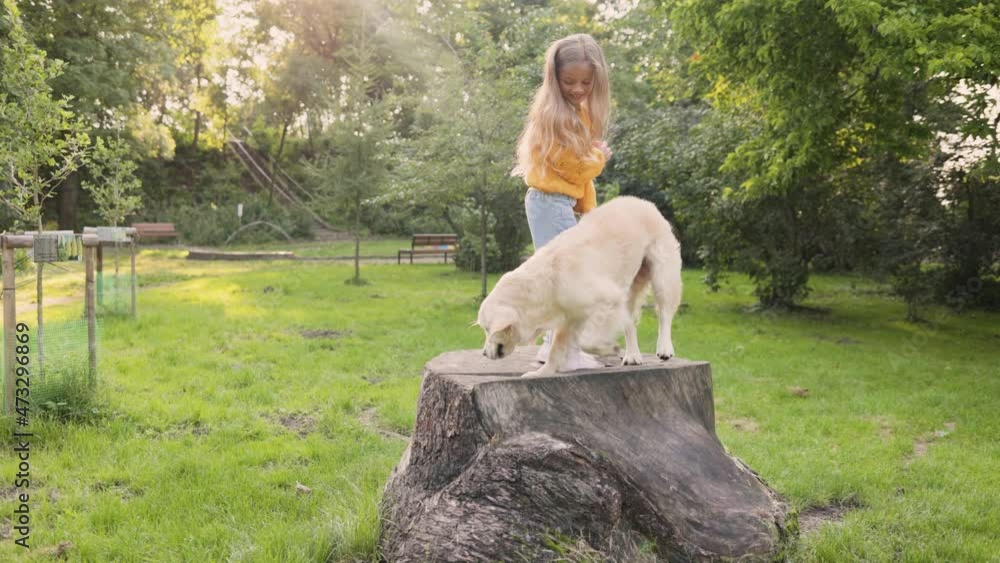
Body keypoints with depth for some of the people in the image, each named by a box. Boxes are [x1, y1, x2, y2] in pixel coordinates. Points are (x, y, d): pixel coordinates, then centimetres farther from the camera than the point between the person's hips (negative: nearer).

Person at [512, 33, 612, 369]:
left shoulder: (581, 111, 12)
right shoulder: (555, 114, -18)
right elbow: (578, 169, -17)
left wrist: (589, 209, 9)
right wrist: (600, 156, 1)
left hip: (560, 203, 10)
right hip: (551, 203, -10)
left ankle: (555, 344, 23)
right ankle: (567, 351, -6)